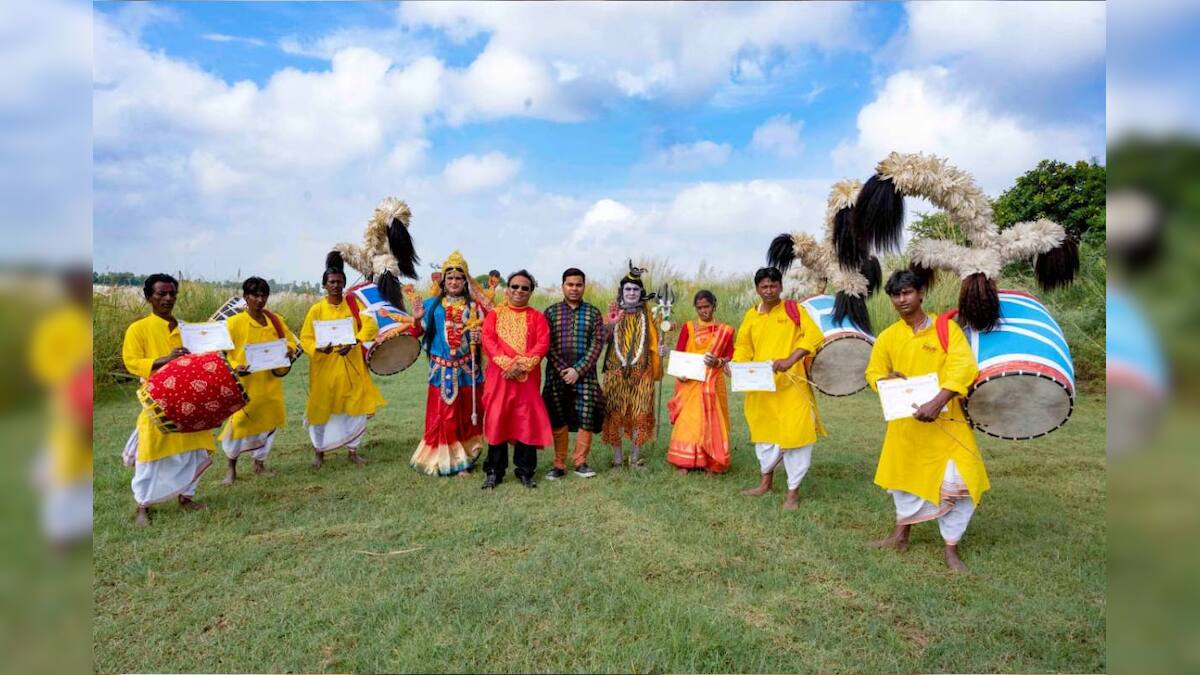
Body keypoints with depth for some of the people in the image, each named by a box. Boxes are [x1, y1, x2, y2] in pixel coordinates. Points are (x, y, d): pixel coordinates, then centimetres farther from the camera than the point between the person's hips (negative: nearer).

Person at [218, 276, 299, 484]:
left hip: (270, 383, 4)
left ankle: (259, 463, 29)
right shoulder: (234, 322, -6)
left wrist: (289, 351, -8)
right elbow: (223, 352, -6)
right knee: (239, 423, -1)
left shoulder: (275, 320, 6)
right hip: (245, 383, -4)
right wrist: (235, 367, -23)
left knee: (268, 423, 11)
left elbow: (291, 340, 14)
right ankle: (231, 467, 20)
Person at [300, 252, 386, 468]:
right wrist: (319, 348, -25)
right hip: (325, 366, -1)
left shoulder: (354, 303, 1)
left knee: (357, 407, 5)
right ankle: (319, 450, 26)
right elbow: (306, 338, -4)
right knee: (322, 408, 6)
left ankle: (353, 450, 22)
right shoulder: (317, 309, -3)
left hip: (352, 366, 1)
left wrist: (353, 343, -25)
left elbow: (370, 326, -10)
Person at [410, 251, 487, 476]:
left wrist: (477, 338, -15)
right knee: (442, 415, 0)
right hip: (442, 370, 0)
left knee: (466, 416, 6)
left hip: (467, 370, 0)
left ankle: (463, 460, 17)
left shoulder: (473, 306, 5)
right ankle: (441, 459, 15)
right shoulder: (432, 305, 6)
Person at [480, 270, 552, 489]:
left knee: (527, 423, 1)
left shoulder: (536, 317, 10)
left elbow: (542, 344, -3)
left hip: (528, 377, 0)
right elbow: (488, 340, -4)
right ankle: (494, 472, 12)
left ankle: (525, 472, 12)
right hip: (499, 377, 0)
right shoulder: (495, 314, 10)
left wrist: (523, 364, -16)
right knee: (496, 422, 1)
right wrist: (507, 363, -17)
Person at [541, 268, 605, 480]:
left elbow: (597, 343, -3)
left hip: (585, 374, 0)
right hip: (557, 373, 0)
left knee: (586, 418, -1)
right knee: (558, 419, 3)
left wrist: (578, 370, -12)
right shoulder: (551, 312, 6)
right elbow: (547, 344, -1)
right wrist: (562, 369, -12)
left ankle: (580, 462, 13)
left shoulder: (593, 313, 5)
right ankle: (559, 464, 14)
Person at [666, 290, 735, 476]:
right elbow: (678, 354, 3)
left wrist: (718, 362, -15)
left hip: (713, 383, 1)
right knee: (687, 421, -1)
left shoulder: (724, 330, 5)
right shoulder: (688, 327, 5)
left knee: (712, 422, 3)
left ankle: (710, 463, 12)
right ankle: (682, 462, 6)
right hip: (690, 382, 0)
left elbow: (730, 356, 6)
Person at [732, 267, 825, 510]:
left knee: (794, 434, -4)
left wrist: (790, 360, -27)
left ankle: (793, 490, 11)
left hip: (791, 385, -4)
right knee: (764, 432, 15)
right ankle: (766, 481, 34)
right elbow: (743, 348, 13)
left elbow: (814, 336, -15)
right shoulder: (751, 316, 8)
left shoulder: (794, 310, -3)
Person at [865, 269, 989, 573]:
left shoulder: (946, 328, -9)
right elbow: (874, 373, 9)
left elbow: (964, 368, -19)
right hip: (904, 420, 4)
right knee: (906, 475, 16)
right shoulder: (888, 336, 3)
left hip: (946, 420, -3)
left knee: (957, 482, -7)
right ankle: (901, 535, 34)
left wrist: (936, 402, -31)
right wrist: (888, 380, -16)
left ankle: (951, 549, 11)